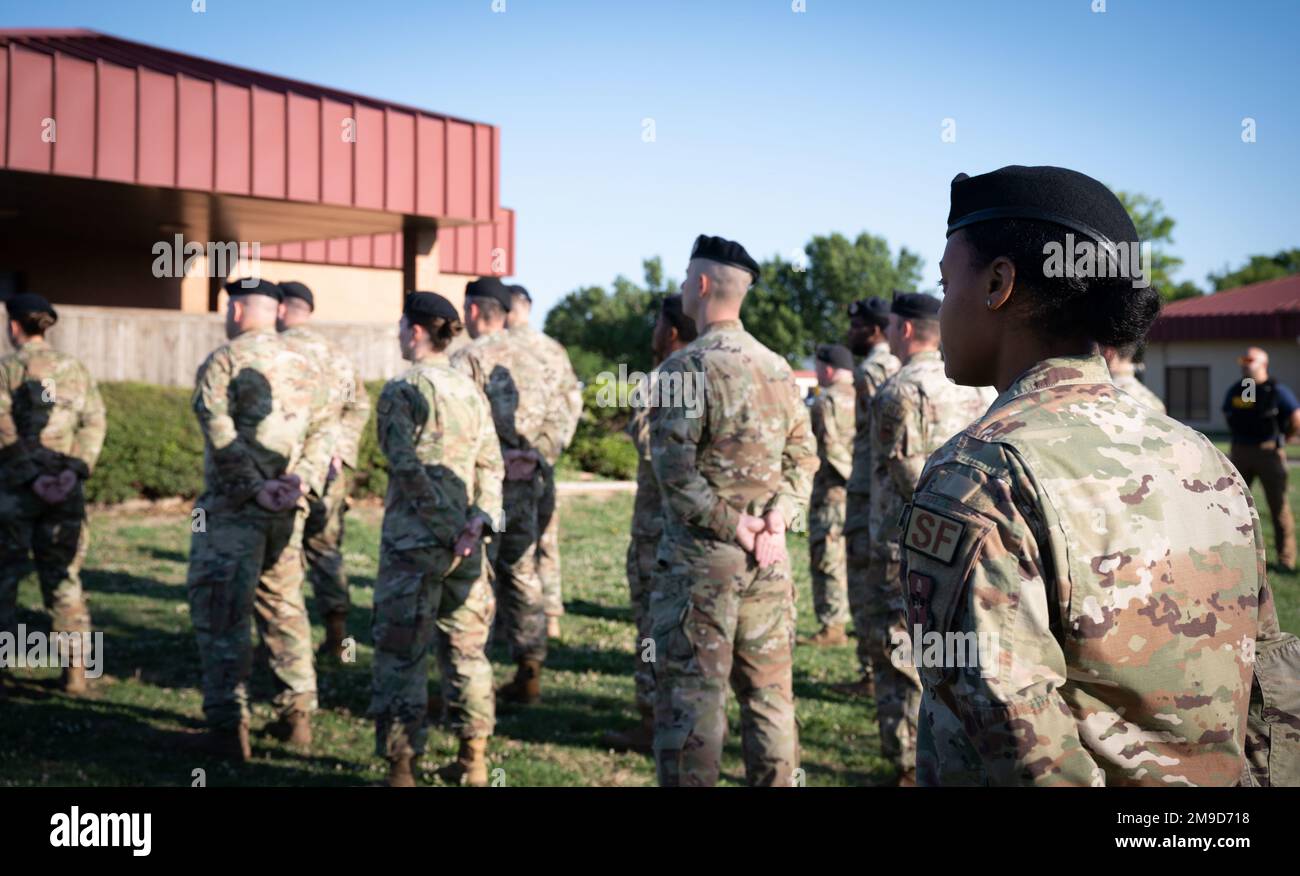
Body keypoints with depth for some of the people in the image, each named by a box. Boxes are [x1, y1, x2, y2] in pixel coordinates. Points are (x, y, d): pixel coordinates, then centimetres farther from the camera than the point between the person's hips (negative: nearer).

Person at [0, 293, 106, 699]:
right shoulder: (75, 368, 9)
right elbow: (94, 422, -1)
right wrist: (75, 469, -9)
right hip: (66, 491, 4)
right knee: (64, 578, 11)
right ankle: (75, 669, 10)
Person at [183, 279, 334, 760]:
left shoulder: (223, 361, -5)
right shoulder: (305, 366, 14)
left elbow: (220, 434, -16)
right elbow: (321, 434, 7)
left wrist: (253, 487, -16)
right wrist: (301, 481, -5)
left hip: (233, 507, -6)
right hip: (288, 511, 6)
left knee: (220, 612, -1)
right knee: (284, 605, 16)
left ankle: (228, 727, -3)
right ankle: (297, 715, 19)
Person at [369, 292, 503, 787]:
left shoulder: (401, 392, -9)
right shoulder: (472, 392, 9)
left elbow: (409, 470, -16)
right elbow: (491, 466, 3)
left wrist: (448, 527, -13)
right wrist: (479, 519, -8)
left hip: (412, 544, -6)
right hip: (465, 546, 6)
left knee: (401, 655, 2)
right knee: (466, 648, 15)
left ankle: (401, 768, 5)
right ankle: (473, 759, 24)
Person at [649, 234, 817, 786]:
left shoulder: (685, 368, -11)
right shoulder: (777, 368, 10)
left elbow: (674, 470, -18)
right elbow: (804, 456, 9)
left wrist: (729, 523, -12)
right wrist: (779, 515, -2)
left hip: (700, 559, -6)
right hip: (767, 560, 6)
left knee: (690, 699, 0)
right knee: (769, 692, 13)